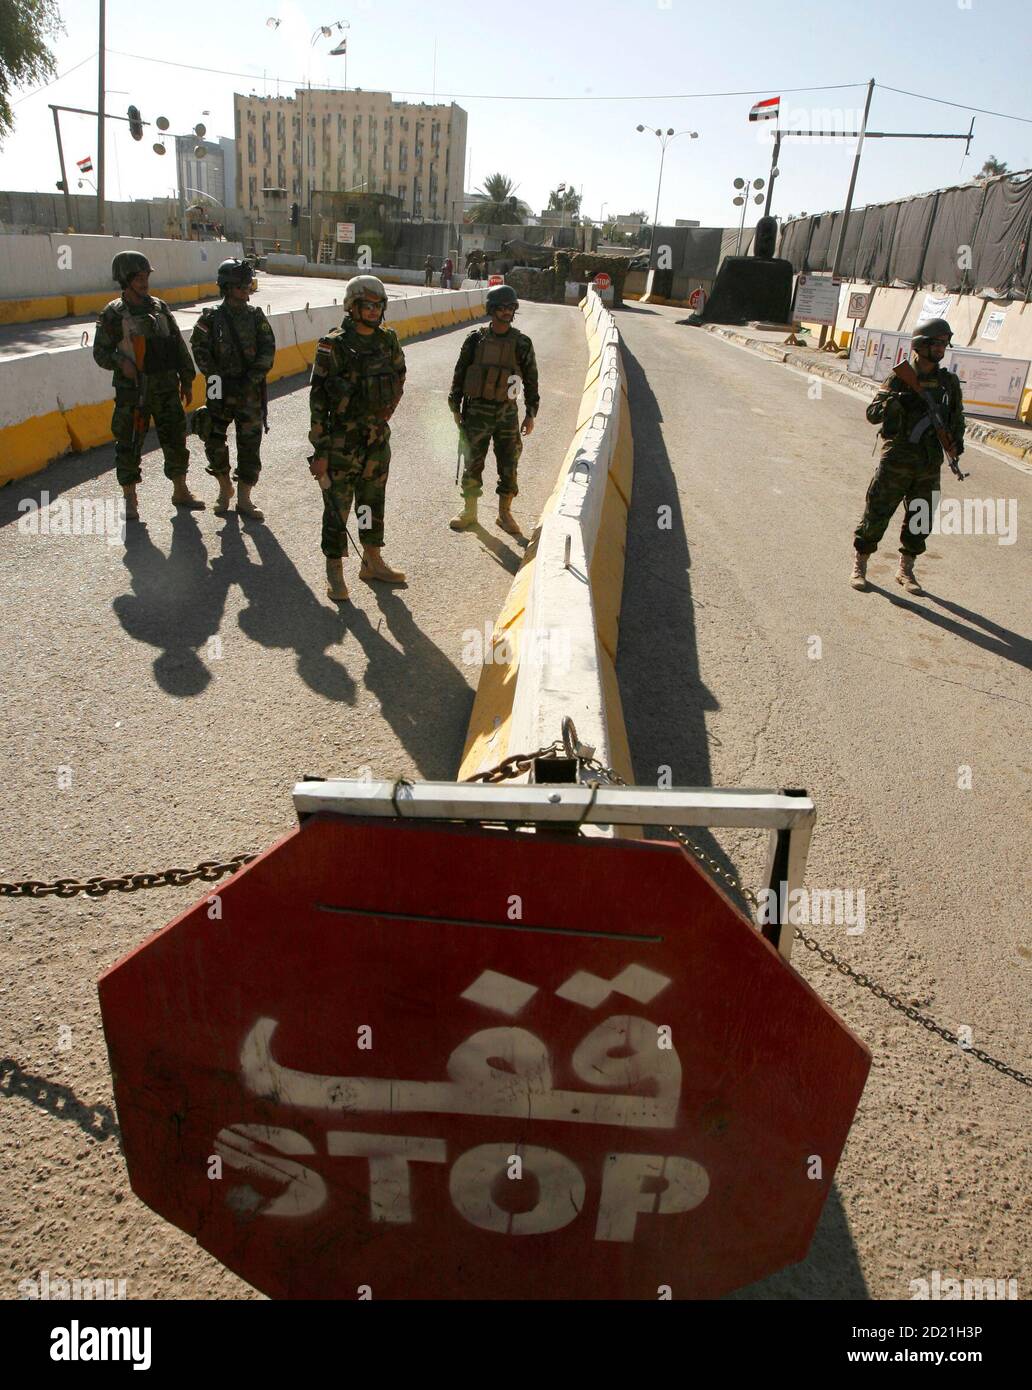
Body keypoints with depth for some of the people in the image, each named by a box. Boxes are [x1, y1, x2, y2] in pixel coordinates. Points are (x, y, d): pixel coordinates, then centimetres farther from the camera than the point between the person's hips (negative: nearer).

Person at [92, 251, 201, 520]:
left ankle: (180, 492, 23)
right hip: (132, 390, -4)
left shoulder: (160, 308, 8)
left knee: (175, 438, 9)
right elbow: (101, 352, -2)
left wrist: (187, 379, 11)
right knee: (129, 444, 1)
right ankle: (130, 500, 12)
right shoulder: (113, 314, -4)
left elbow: (179, 346, 13)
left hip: (166, 387, 4)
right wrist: (120, 362, -21)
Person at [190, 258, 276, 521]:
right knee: (214, 441, 4)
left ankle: (244, 500, 11)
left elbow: (267, 351, -3)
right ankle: (225, 488, 27)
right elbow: (200, 352, -5)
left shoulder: (256, 316, 2)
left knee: (250, 445, 2)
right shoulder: (211, 317, -3)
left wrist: (251, 379, -14)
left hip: (250, 392, 1)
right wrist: (219, 379, -14)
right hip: (221, 391, -1)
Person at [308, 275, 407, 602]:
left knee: (373, 503, 17)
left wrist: (386, 412, 13)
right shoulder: (333, 347, -13)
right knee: (337, 508, 3)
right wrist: (320, 451, -15)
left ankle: (372, 562, 32)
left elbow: (399, 377, 23)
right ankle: (334, 571, 15)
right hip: (341, 441, -5)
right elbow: (318, 400, -13)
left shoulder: (388, 341, 3)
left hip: (377, 439, 6)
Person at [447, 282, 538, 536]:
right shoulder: (475, 340, -2)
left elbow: (531, 379, 6)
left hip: (507, 413, 1)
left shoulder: (522, 344, 0)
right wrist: (456, 408, 2)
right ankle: (469, 513, 19)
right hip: (477, 411, -1)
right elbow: (459, 374, 4)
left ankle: (505, 514, 19)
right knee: (473, 465, 5)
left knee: (508, 467, 4)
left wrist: (531, 413, 3)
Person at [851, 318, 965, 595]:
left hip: (929, 466, 4)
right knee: (876, 515, -1)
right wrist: (898, 401, -28)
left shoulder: (950, 382, 7)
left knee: (920, 521, 9)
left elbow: (957, 416, 19)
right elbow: (873, 413, -11)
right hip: (896, 461, -4)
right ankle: (859, 566, 14)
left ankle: (906, 570, 24)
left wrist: (957, 439, 0)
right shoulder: (899, 378, -5)